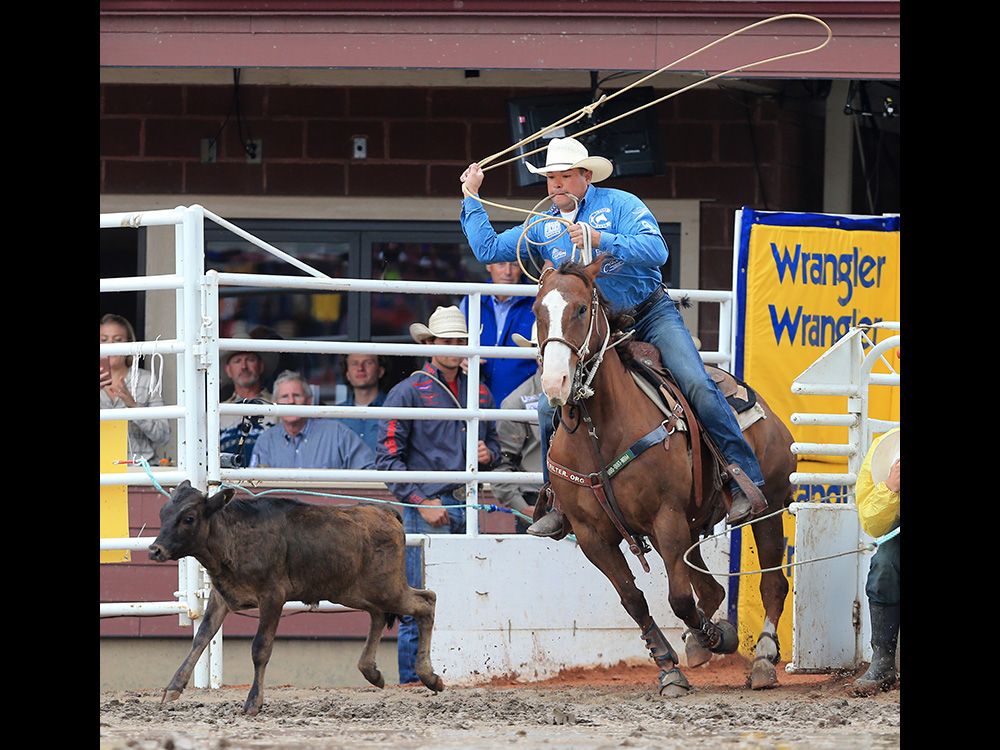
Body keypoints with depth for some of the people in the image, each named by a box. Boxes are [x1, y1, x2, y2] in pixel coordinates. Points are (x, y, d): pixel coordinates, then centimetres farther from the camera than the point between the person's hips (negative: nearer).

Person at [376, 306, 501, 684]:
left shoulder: (480, 393, 15)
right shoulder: (408, 392, -2)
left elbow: (493, 441, 29)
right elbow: (388, 458, -5)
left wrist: (489, 453, 4)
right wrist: (421, 502, -12)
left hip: (467, 508, 5)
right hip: (427, 509, -5)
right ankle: (412, 678, -1)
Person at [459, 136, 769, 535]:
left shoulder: (619, 204, -7)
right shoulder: (543, 229, 8)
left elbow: (656, 250, -20)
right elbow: (488, 249, 12)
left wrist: (601, 241, -31)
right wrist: (472, 196, 9)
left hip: (653, 315, -4)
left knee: (698, 386, -22)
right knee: (550, 408, -9)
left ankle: (745, 481, -21)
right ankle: (561, 504, 5)